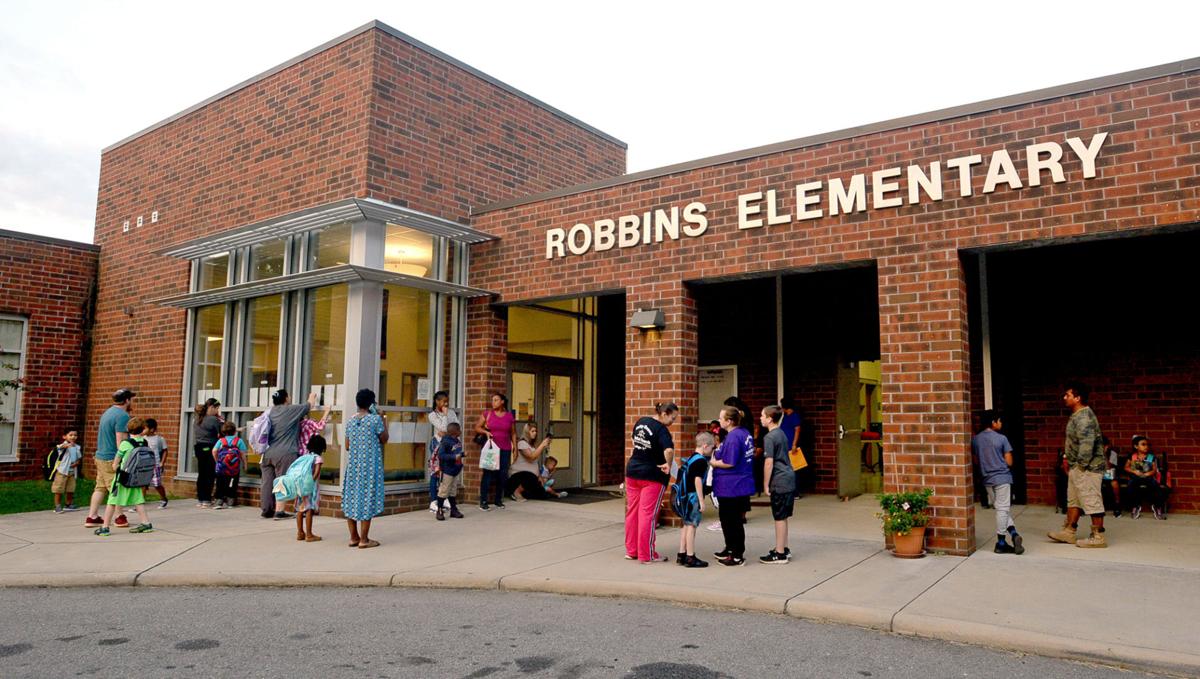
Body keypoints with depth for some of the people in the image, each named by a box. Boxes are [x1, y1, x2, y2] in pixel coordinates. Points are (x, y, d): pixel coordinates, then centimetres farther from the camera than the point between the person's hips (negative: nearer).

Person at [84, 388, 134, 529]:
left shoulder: (108, 412, 16)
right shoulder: (122, 416, -16)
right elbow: (121, 441, -21)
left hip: (101, 456, 9)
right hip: (112, 459, -9)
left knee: (100, 488, 13)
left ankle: (92, 517, 15)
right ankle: (119, 518, 8)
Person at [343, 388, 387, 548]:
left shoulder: (351, 421, 7)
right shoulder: (375, 419, -9)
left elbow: (347, 446, 11)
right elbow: (384, 439, 0)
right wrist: (384, 422, 10)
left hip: (353, 466, 6)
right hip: (370, 466, -5)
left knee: (352, 498, 10)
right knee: (367, 498, -2)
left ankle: (354, 537, 17)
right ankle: (364, 539, 0)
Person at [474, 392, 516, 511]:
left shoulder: (510, 416, 6)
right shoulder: (487, 414, 3)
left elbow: (513, 433, 11)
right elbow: (477, 427, 8)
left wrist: (515, 448, 6)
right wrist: (485, 432, -10)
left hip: (505, 450, 2)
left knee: (503, 475, 5)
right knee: (487, 474, -5)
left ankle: (499, 500, 20)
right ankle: (483, 502, -1)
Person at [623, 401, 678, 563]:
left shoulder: (641, 422, 6)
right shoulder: (661, 430, -18)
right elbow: (669, 449, -33)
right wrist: (668, 465, -17)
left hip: (632, 470, 7)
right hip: (652, 475, -7)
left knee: (632, 512, 12)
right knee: (648, 515, -1)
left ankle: (631, 551, 21)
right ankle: (646, 555, 6)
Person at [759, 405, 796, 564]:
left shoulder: (769, 437, -15)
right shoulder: (781, 433, 12)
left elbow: (769, 463, -17)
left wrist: (766, 484, -10)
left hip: (779, 482, -8)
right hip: (789, 479, 9)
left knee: (779, 518, 0)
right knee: (783, 517, 16)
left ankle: (780, 554, 7)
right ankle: (784, 549, 25)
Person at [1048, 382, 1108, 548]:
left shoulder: (1084, 417, -19)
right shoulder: (1077, 415, 14)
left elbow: (1087, 443, -28)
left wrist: (1082, 465, -22)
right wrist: (1072, 465, 21)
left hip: (1087, 468, -11)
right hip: (1077, 467, 11)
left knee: (1092, 501, -4)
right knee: (1073, 499, 15)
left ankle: (1098, 537, 3)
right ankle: (1069, 532, 23)